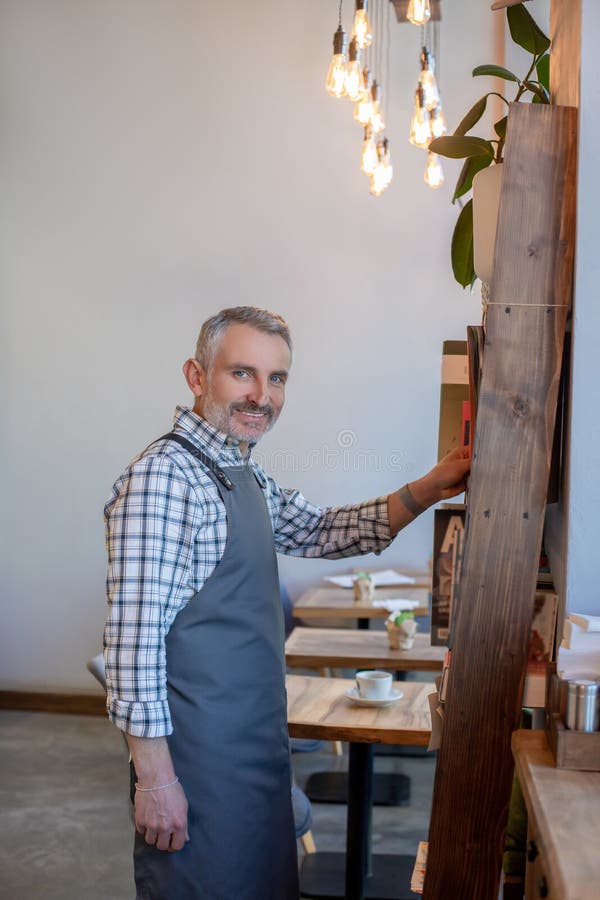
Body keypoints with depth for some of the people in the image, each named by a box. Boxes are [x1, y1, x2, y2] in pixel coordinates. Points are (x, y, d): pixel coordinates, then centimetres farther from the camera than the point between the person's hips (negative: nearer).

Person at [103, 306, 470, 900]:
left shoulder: (244, 476, 10)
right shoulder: (162, 476, -20)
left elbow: (319, 532, 17)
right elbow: (134, 634, -22)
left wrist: (426, 491, 5)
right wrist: (154, 777, -21)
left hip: (257, 741, 9)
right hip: (198, 755, -9)